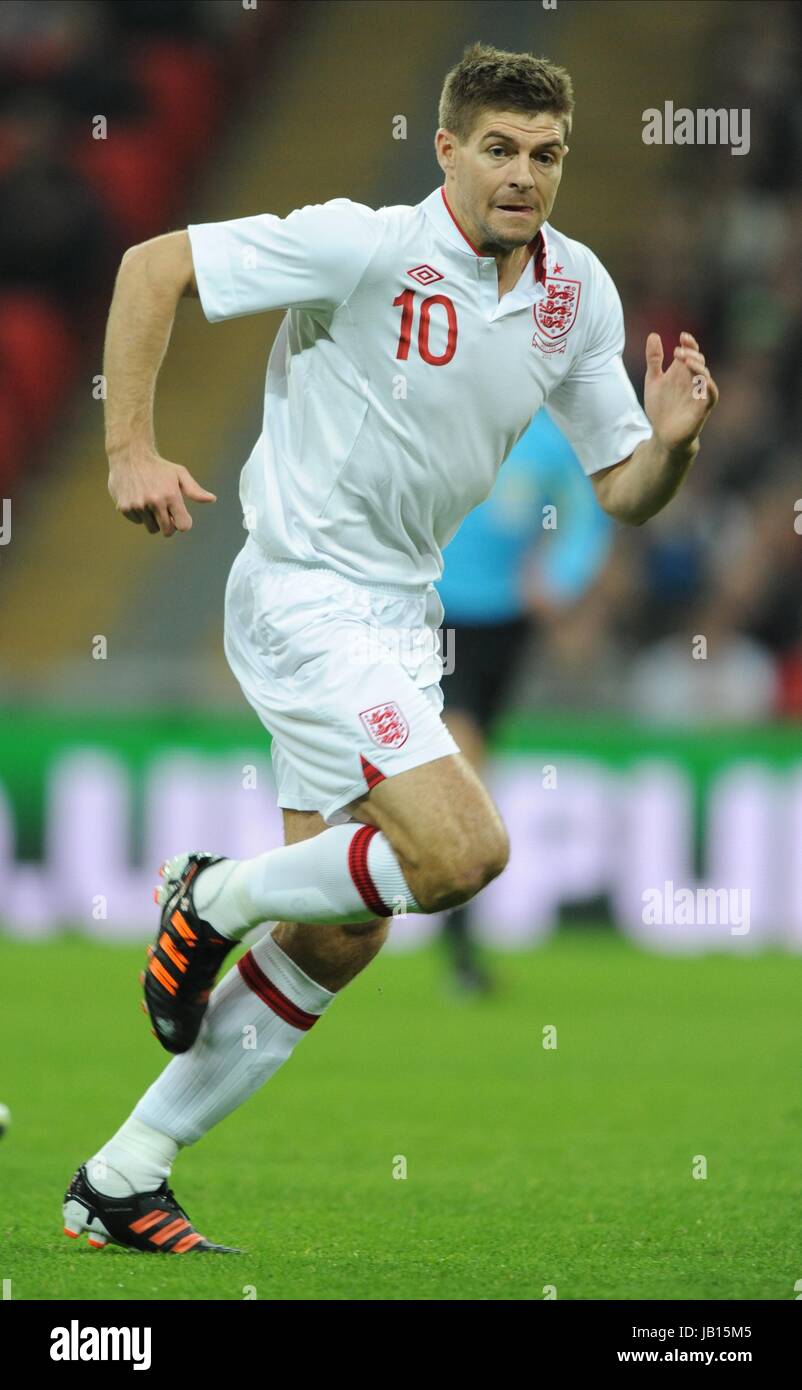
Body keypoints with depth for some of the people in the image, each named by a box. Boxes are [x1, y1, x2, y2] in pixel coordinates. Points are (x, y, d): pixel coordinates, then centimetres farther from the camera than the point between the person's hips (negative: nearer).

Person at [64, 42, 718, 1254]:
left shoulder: (578, 293, 2)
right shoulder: (367, 248, -17)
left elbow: (625, 492, 8)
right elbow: (153, 267, -14)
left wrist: (672, 439, -14)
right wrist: (130, 450, -18)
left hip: (399, 624, 8)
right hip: (304, 598, -8)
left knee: (339, 938, 7)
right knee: (462, 849, -23)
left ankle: (122, 1179, 16)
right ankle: (217, 895, 4)